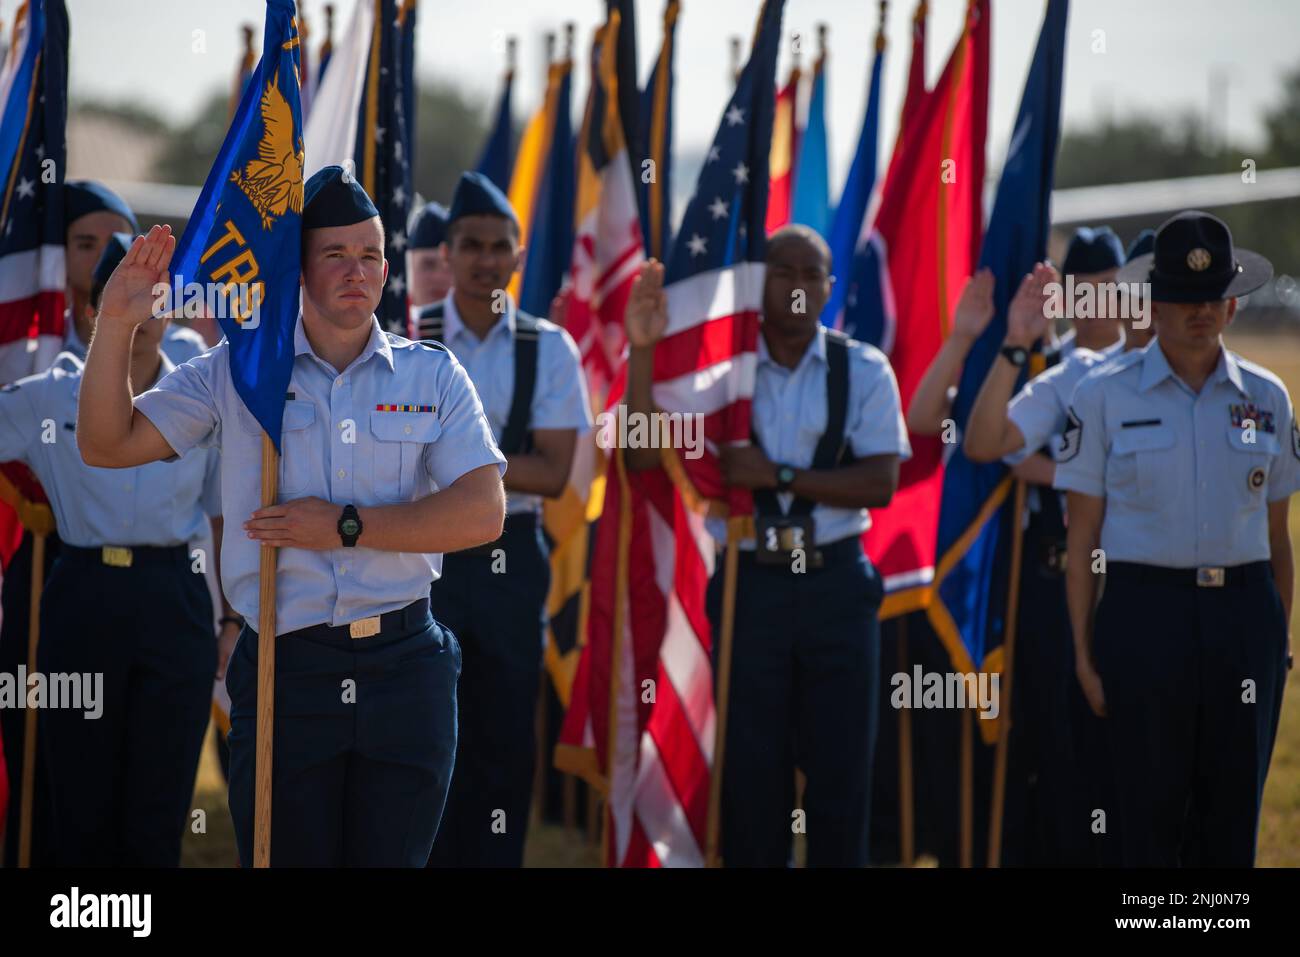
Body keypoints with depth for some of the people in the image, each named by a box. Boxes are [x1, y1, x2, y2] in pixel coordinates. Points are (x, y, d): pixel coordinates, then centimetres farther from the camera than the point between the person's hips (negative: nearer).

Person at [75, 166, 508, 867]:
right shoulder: (235, 372, 6)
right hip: (286, 672, -1)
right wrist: (116, 323, -10)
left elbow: (482, 514, -6)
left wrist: (346, 527, -12)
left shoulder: (431, 375, 5)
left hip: (405, 672, 1)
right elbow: (107, 445, 3)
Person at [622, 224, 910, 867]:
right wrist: (643, 351, -16)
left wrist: (778, 476, -16)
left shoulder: (862, 371, 1)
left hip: (837, 581, 0)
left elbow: (879, 483, -8)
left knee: (841, 767, 5)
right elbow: (643, 456, -6)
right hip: (750, 582, 0)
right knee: (751, 767, 6)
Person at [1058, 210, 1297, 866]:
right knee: (1149, 810, -1)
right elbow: (1082, 538, 1)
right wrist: (1083, 651, -2)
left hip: (1243, 614, 2)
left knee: (1236, 805, 4)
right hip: (1146, 609, -2)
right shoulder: (1104, 397, 1)